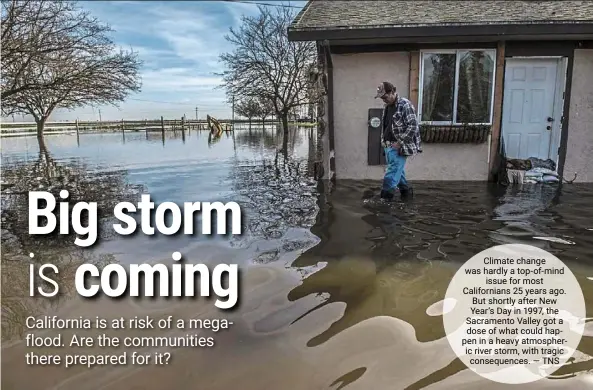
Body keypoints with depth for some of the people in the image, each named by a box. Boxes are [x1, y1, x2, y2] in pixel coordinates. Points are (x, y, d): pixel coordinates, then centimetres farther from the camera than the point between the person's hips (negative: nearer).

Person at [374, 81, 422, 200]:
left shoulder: (405, 105, -14)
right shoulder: (386, 106, 12)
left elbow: (413, 126, -17)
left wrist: (400, 142, -18)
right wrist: (383, 140, 13)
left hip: (398, 146, -8)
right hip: (388, 145, 8)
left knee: (392, 172, -10)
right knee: (397, 170, 16)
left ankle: (385, 197, -11)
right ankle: (406, 190, 29)